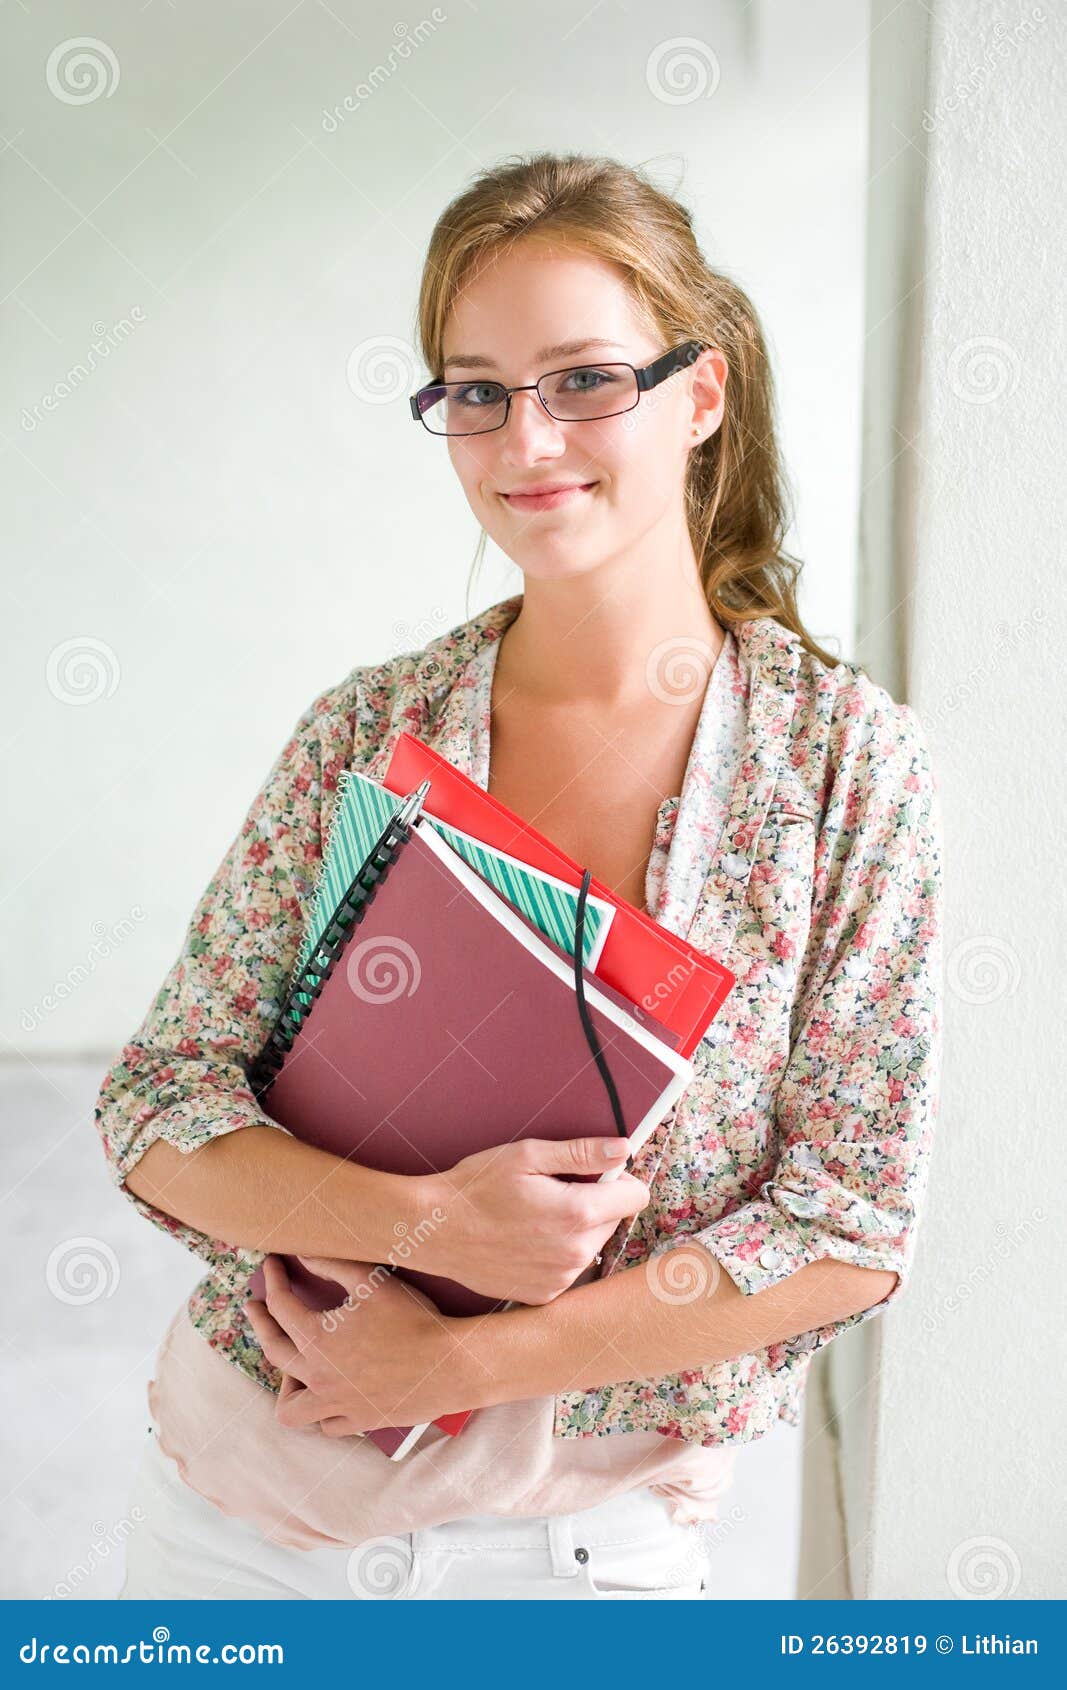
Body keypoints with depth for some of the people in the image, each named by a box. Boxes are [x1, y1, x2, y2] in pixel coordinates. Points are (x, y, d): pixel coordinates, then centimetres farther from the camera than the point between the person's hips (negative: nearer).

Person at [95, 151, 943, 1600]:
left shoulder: (844, 754, -10)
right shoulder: (365, 728, -4)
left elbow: (851, 1226, -12)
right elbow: (158, 1107, -5)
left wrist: (465, 1360, -17)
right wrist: (426, 1219, -22)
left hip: (578, 1536, -2)